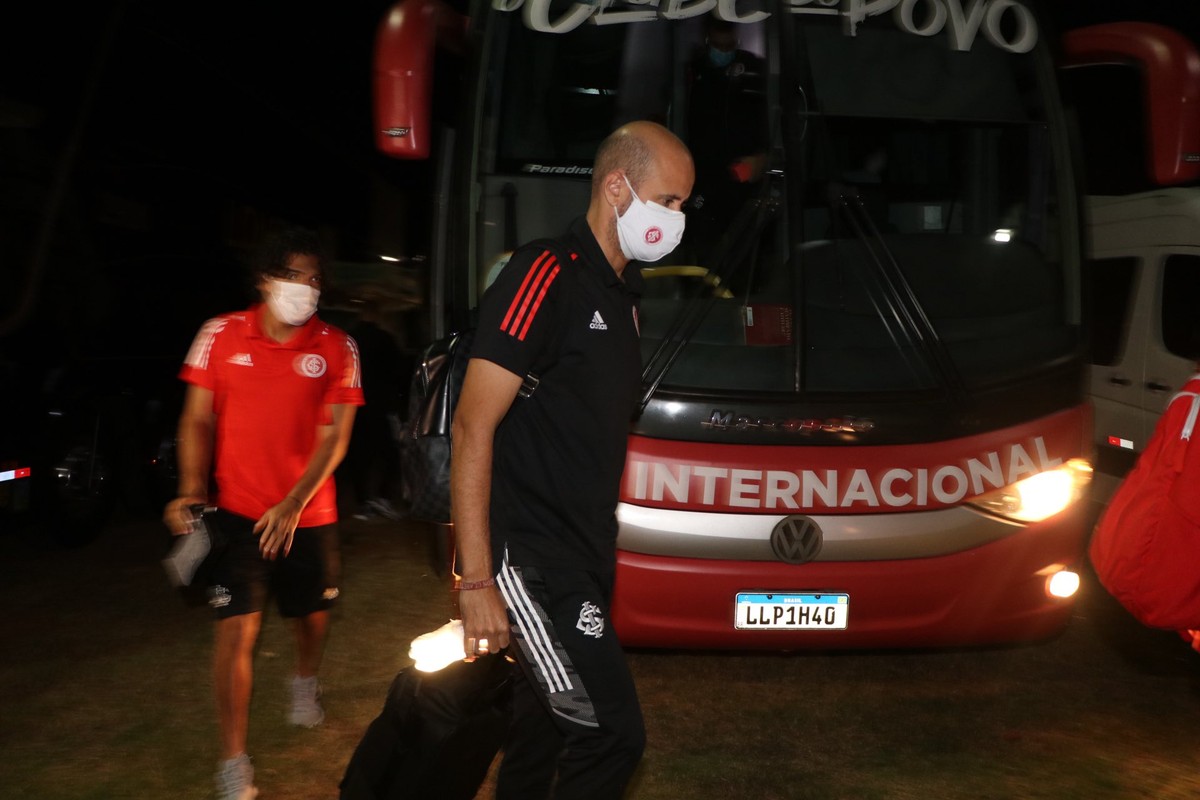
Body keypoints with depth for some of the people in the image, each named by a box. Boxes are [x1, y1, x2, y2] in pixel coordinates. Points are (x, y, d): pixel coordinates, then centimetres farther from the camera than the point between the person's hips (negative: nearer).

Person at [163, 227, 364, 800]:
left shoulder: (336, 348, -4)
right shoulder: (221, 335, -3)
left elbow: (334, 438, -7)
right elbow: (197, 419, 1)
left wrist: (293, 504, -18)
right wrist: (192, 490, -14)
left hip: (309, 514, 1)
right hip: (238, 510, -1)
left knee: (312, 614, 17)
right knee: (237, 626, -8)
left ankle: (305, 681, 53)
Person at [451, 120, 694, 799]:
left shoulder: (620, 293, 14)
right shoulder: (544, 277, -13)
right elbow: (473, 429, -17)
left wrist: (598, 557, 17)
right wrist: (477, 584, -19)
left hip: (582, 564, 9)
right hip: (530, 562, -8)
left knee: (544, 732, 16)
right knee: (613, 736, -9)